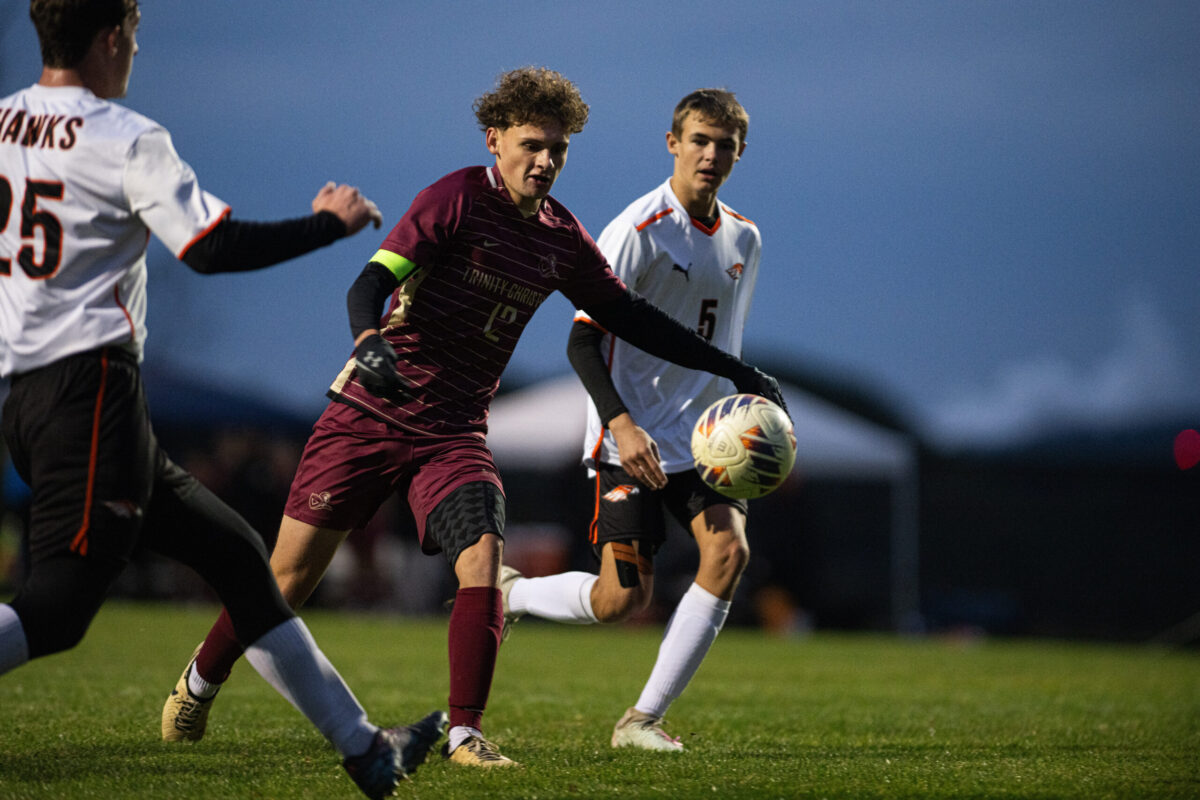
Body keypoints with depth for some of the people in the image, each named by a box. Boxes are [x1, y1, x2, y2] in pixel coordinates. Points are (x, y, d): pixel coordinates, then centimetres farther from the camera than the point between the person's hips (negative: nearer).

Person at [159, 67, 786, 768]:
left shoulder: (561, 239, 6)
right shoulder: (457, 199, -12)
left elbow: (630, 316, 17)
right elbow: (372, 282, -19)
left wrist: (732, 369, 15)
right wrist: (370, 342, -41)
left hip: (455, 434, 4)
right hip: (368, 416, -4)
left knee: (483, 560, -19)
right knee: (291, 574, 0)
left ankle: (466, 734, -12)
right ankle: (199, 684, 23)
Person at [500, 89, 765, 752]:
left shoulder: (743, 238, 10)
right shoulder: (639, 230, -12)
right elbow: (583, 341, -14)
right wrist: (621, 423, -26)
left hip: (705, 435, 6)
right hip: (633, 437, -6)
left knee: (729, 550, -18)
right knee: (623, 599, -11)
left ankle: (642, 719, -9)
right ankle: (506, 595, 20)